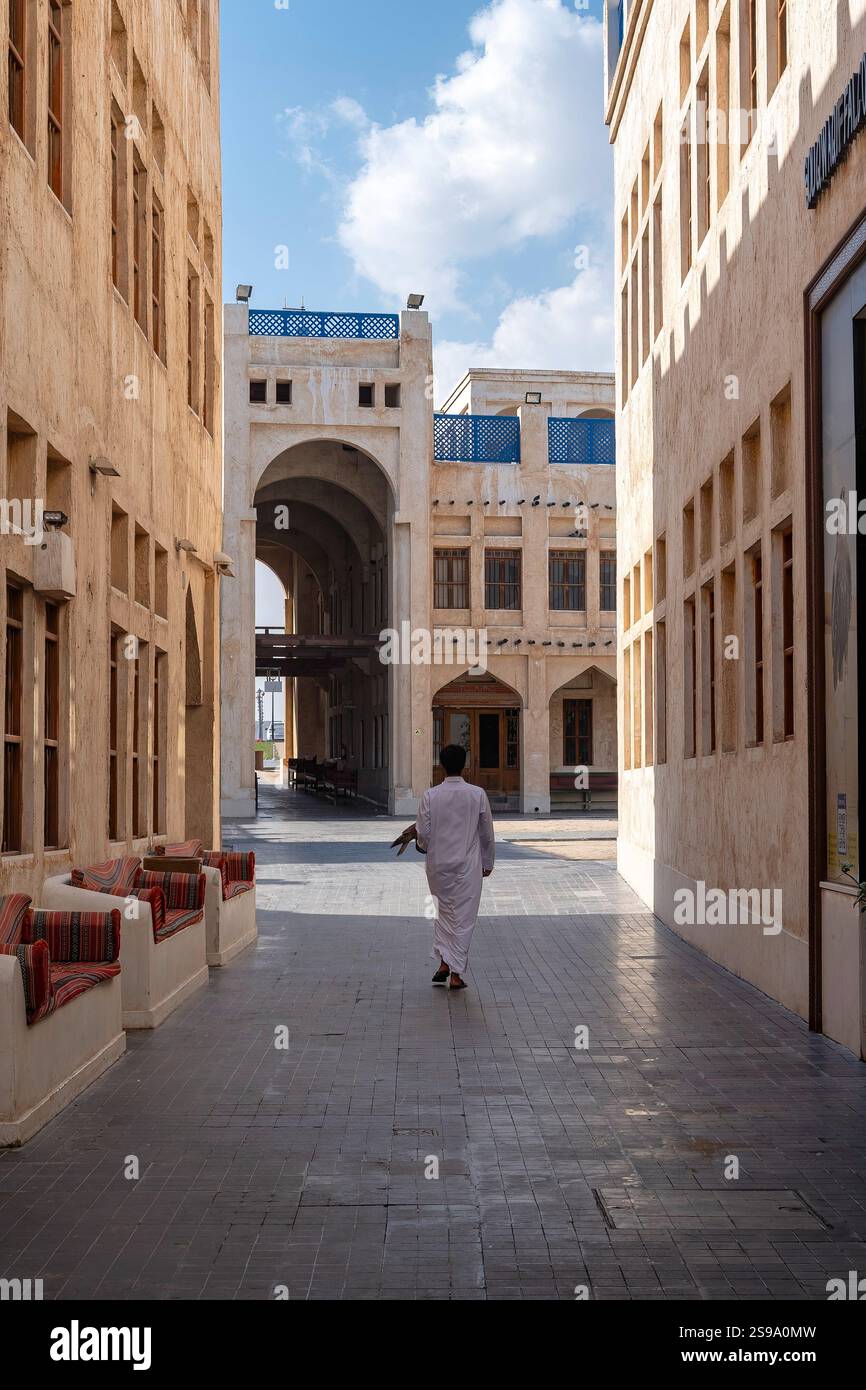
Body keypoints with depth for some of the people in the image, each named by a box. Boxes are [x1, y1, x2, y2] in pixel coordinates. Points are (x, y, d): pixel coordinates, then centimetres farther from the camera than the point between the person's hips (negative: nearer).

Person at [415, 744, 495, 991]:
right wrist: (488, 862, 13)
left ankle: (443, 963, 13)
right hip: (468, 865, -1)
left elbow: (423, 834, -4)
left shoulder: (430, 796, -8)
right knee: (463, 917, 6)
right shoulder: (477, 794, -8)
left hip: (438, 864, 1)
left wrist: (425, 846, 19)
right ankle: (456, 974, 7)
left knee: (445, 910, 21)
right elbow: (487, 833, -1)